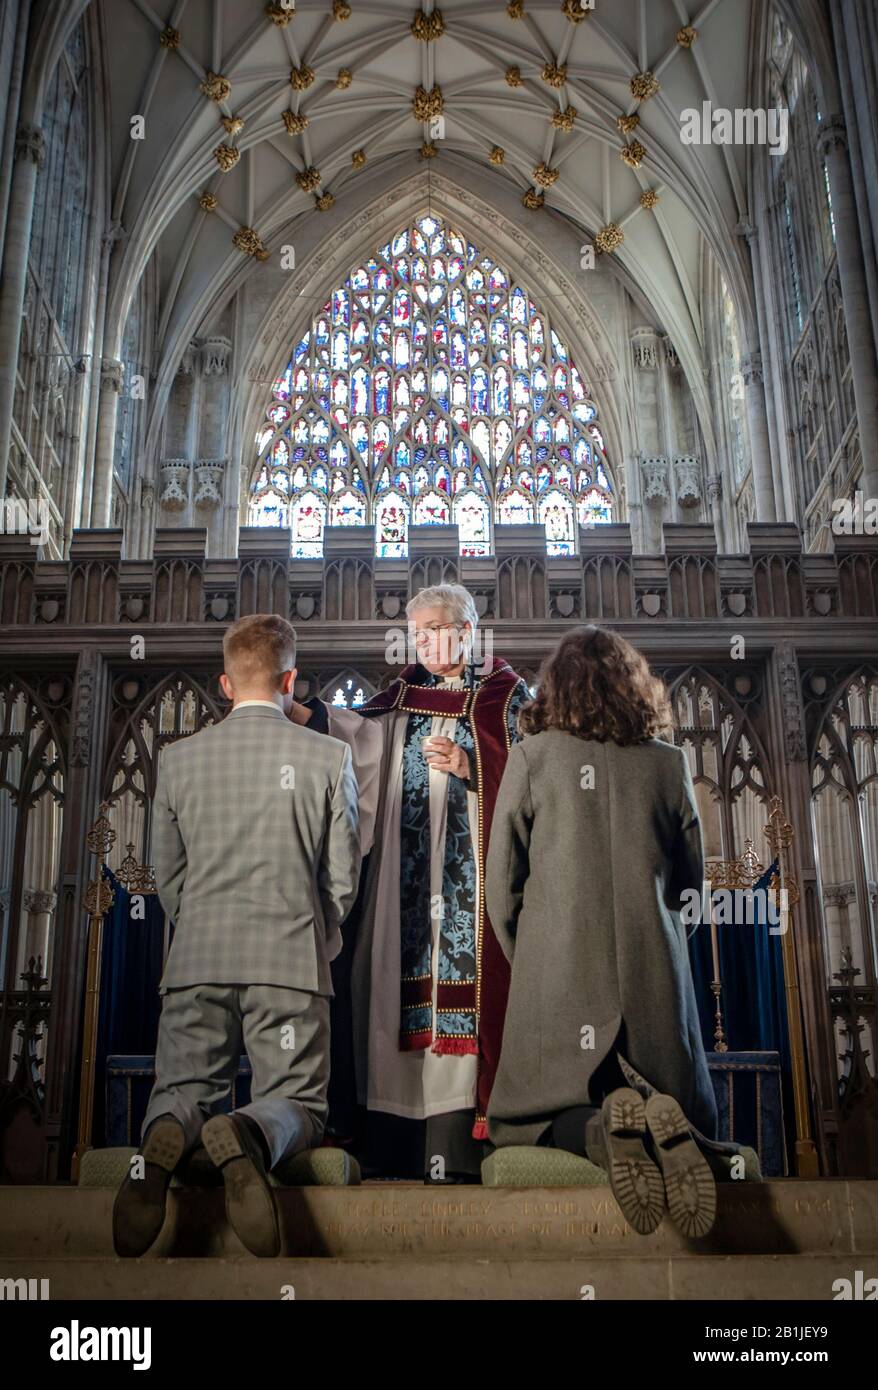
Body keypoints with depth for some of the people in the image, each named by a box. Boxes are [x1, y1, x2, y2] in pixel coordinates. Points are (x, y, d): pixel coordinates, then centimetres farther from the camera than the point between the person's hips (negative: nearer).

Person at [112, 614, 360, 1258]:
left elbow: (167, 877, 12)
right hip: (292, 961, -2)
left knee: (181, 1089, 14)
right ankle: (248, 1135, -28)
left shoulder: (179, 758, 6)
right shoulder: (328, 756, -1)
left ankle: (167, 1135, -22)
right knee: (300, 1102, 7)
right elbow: (343, 878, 3)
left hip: (196, 960, 2)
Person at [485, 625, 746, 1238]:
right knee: (690, 1113, 18)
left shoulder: (531, 757, -2)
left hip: (559, 974, -1)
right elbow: (691, 882, 12)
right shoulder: (669, 762, 3)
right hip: (655, 974, 2)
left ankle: (600, 1129, -19)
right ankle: (666, 1126, -19)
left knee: (523, 1119, 14)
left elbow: (502, 887, 0)